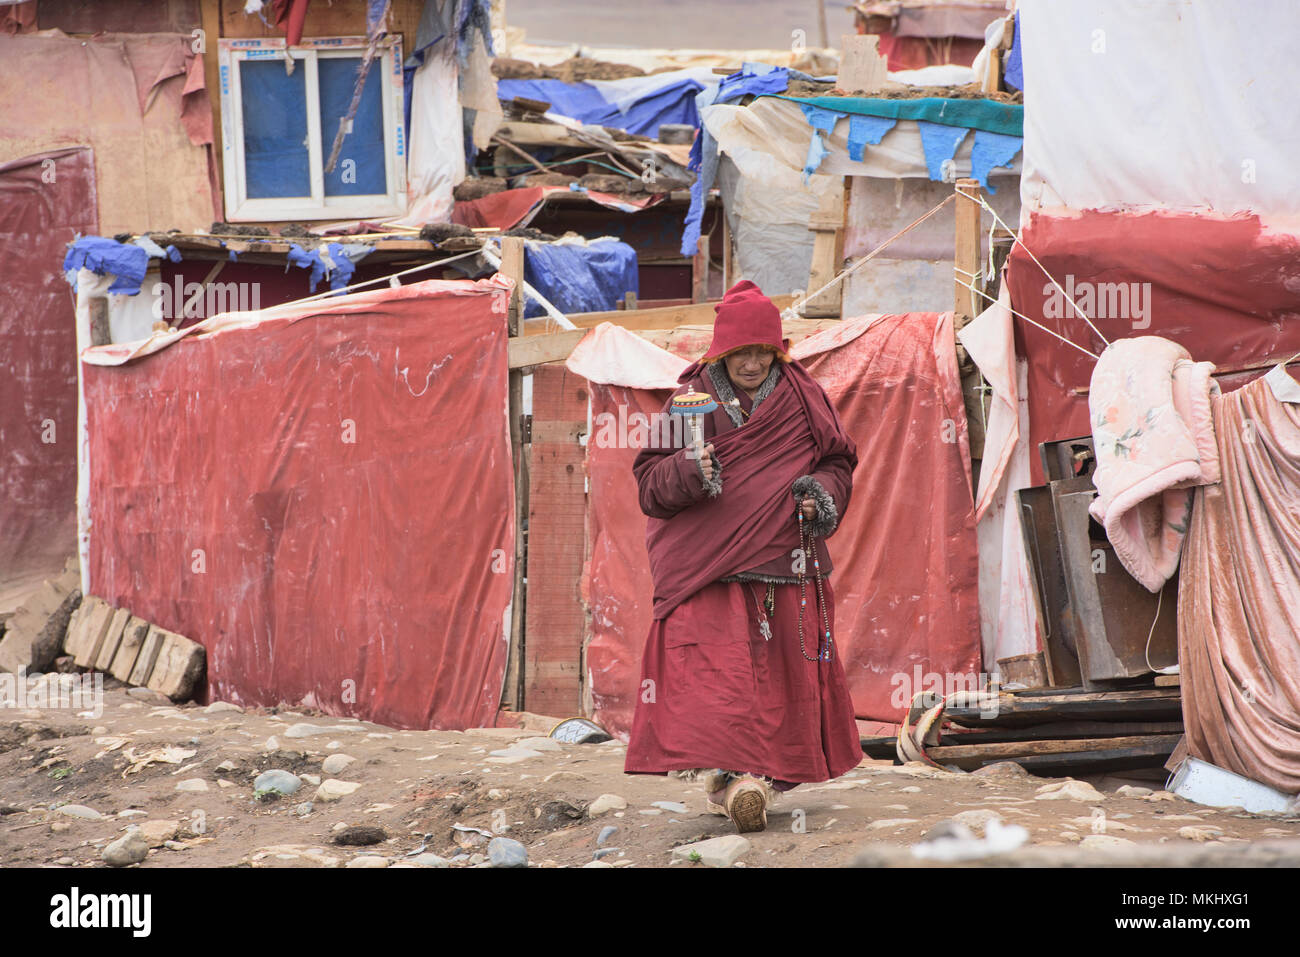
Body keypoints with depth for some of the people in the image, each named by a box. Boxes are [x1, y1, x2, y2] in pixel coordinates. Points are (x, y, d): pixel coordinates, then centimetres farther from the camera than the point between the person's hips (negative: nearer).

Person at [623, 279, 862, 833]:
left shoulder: (802, 398, 8)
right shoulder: (693, 399, 4)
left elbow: (837, 460, 15)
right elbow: (650, 480, 3)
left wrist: (824, 496, -6)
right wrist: (687, 473, -19)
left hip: (785, 563, 2)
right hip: (708, 567, -2)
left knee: (783, 675, 1)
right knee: (714, 675, -14)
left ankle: (767, 779, 9)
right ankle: (729, 779, -20)